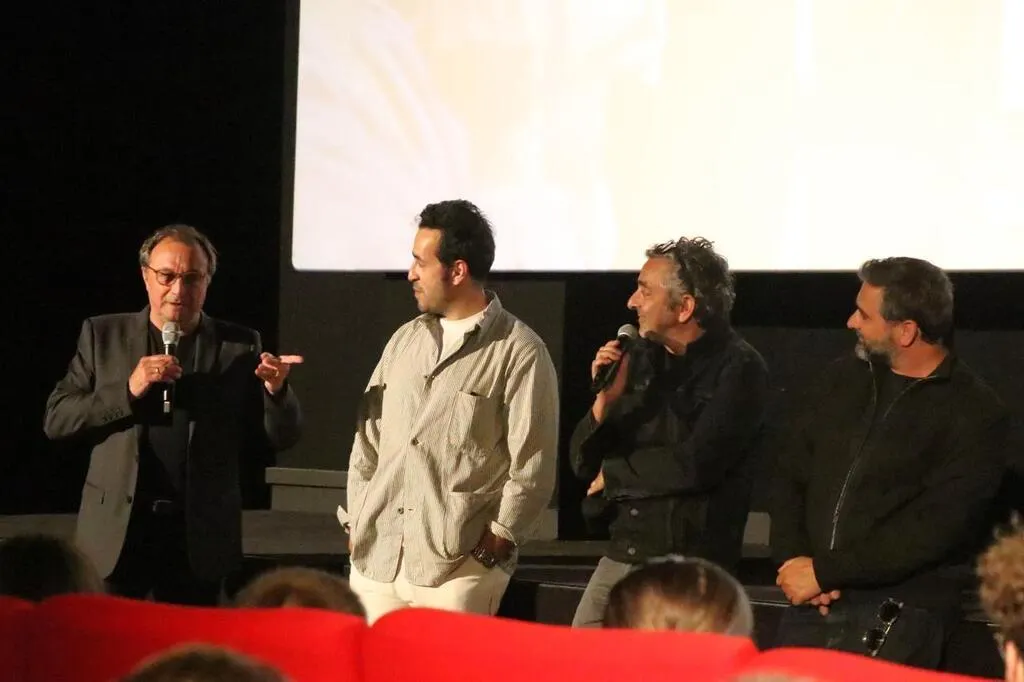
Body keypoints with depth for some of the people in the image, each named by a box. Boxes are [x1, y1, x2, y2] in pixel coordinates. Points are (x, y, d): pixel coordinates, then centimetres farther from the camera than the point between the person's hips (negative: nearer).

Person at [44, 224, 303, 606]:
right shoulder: (103, 336, 6)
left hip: (200, 538, 0)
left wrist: (276, 390, -18)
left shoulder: (239, 347, 5)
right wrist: (128, 390, -14)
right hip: (117, 531, 0)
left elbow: (281, 438, 4)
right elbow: (56, 420, 1)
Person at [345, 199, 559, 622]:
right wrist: (358, 524, 12)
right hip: (375, 559, 6)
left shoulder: (520, 353, -3)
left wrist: (497, 541, -9)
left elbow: (533, 467, -6)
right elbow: (368, 442, 19)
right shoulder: (406, 340, 17)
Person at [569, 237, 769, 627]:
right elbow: (583, 464, 12)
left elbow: (696, 465, -18)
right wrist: (605, 400, -8)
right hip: (620, 560, 6)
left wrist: (612, 473, -3)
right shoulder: (640, 359, 10)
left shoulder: (738, 368, -8)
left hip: (689, 567, -6)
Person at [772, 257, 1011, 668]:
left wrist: (825, 572, -14)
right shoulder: (844, 379, 15)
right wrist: (793, 559, -6)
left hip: (899, 614, -5)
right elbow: (791, 475, 13)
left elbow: (932, 529, -13)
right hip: (812, 603, 5)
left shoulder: (974, 415, -5)